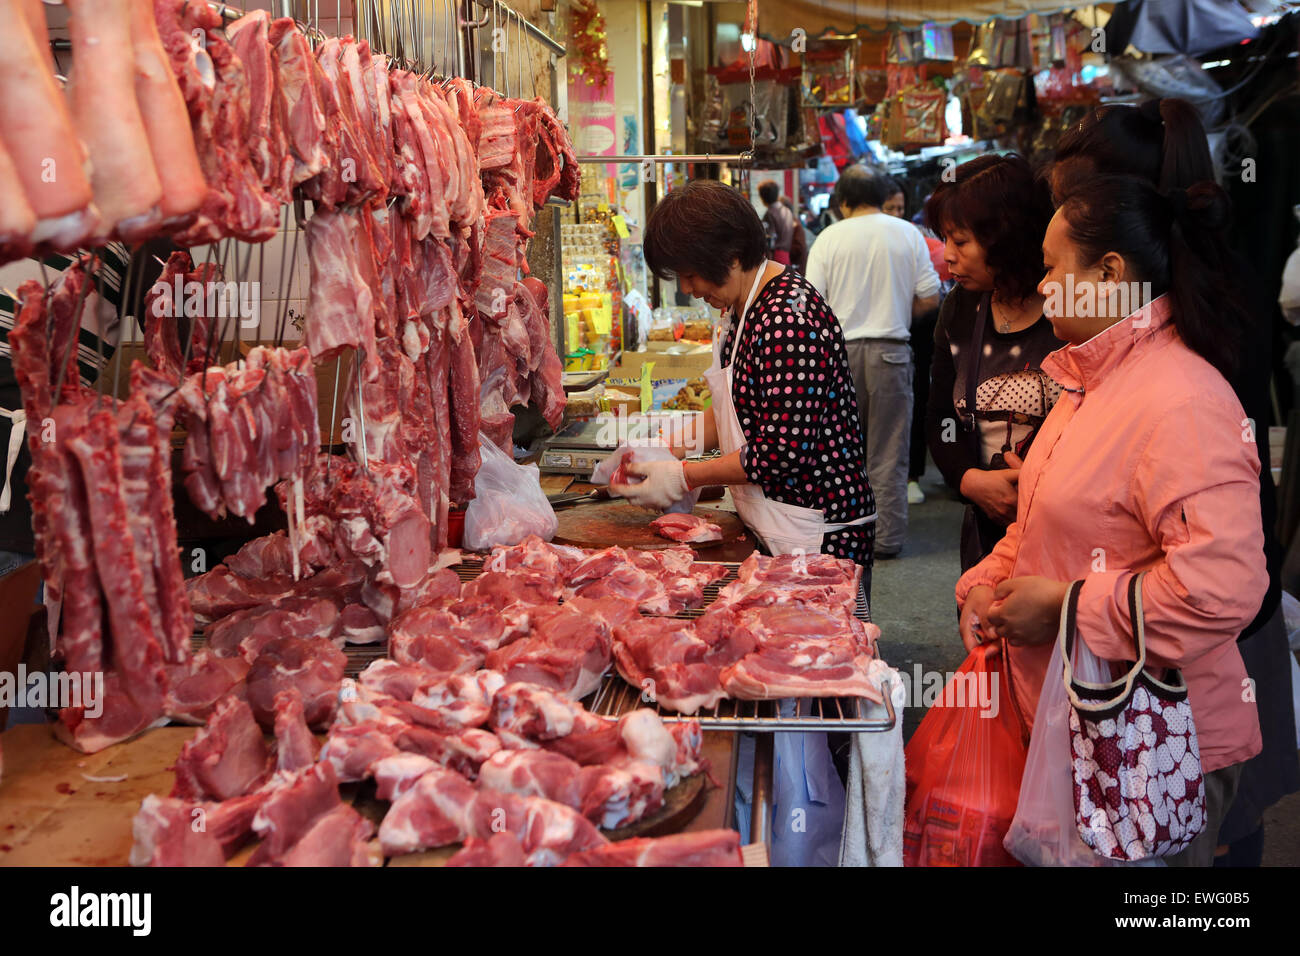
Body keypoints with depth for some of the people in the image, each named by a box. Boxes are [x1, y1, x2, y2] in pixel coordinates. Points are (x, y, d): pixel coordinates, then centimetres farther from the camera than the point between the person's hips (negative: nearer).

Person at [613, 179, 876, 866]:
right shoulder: (745, 306, 12)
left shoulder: (788, 317, -19)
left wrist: (683, 477, -12)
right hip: (774, 531, 10)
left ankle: (805, 848, 11)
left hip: (817, 537, -10)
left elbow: (784, 448, -22)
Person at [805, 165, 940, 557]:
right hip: (891, 349, 1)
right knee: (889, 451, 6)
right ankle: (887, 537, 9)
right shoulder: (908, 234, 3)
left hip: (841, 350, 0)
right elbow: (929, 297, 1)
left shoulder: (829, 238, -1)